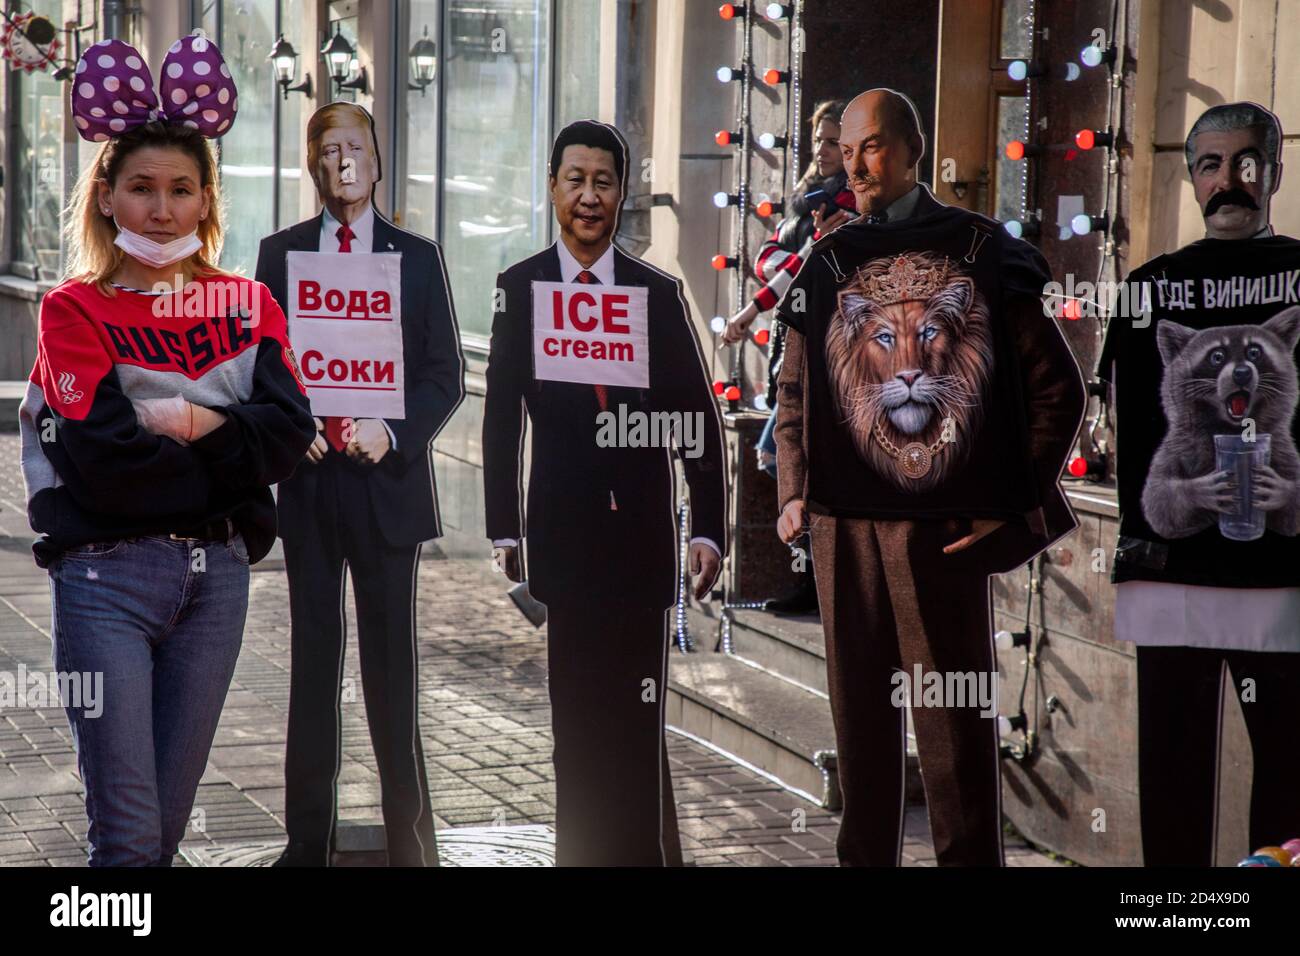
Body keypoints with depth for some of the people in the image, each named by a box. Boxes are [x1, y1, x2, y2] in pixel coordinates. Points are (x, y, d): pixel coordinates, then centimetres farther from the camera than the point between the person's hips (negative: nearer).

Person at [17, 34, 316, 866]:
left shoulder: (249, 305, 12)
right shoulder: (76, 309, 0)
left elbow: (290, 430, -3)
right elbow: (106, 460, -13)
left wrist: (191, 424, -14)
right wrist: (231, 457, -6)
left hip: (217, 575, 4)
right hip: (108, 576, -4)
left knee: (169, 826, 10)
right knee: (129, 836, -6)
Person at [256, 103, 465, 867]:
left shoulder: (418, 257, 5)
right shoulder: (281, 252, 9)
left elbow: (446, 376, 3)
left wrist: (394, 432, -13)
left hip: (387, 479, -1)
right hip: (307, 478, 2)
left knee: (393, 660, 0)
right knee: (314, 654, 7)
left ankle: (410, 839, 6)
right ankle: (309, 839, 13)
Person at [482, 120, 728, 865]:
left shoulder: (660, 293, 3)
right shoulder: (520, 287, 4)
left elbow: (700, 420, 4)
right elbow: (502, 417, 4)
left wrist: (710, 529, -2)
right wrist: (505, 529, -1)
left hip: (642, 525, 0)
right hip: (563, 524, 0)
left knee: (639, 712, 0)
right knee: (577, 708, 4)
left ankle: (645, 849, 8)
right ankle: (583, 848, 12)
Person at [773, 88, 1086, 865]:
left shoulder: (984, 255, 1)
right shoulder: (830, 265, 12)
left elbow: (1059, 388, 2)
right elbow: (795, 391, 20)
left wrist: (1019, 508, -3)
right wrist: (795, 493, 7)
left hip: (944, 528, -4)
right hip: (845, 523, 4)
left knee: (954, 721, -4)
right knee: (860, 713, 8)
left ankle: (972, 859, 2)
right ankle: (865, 857, 16)